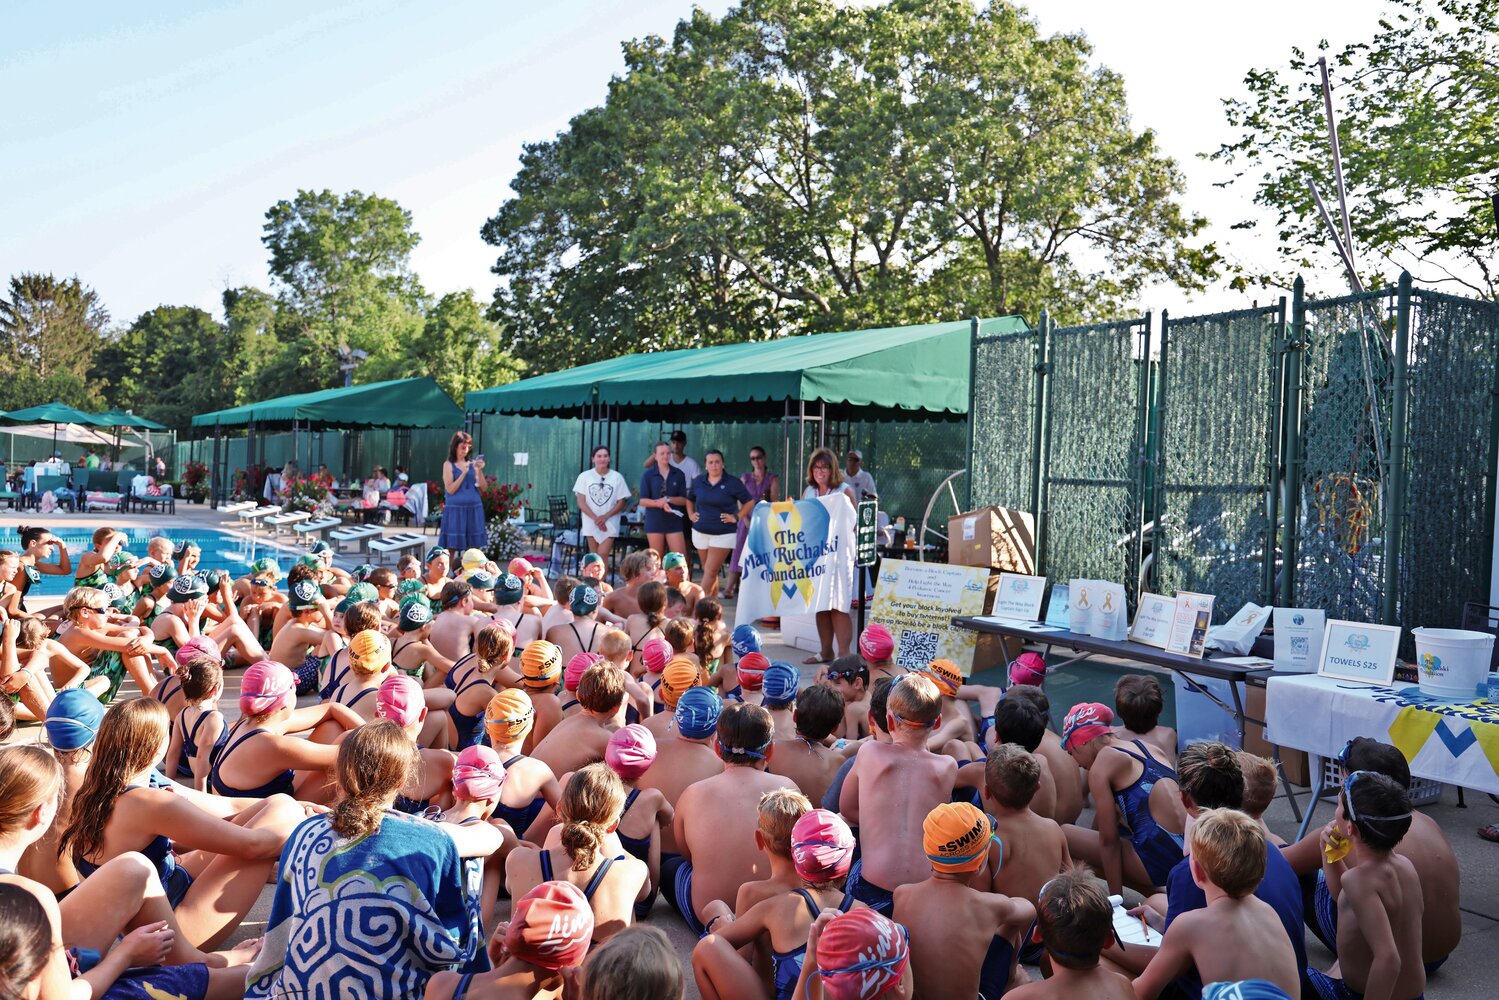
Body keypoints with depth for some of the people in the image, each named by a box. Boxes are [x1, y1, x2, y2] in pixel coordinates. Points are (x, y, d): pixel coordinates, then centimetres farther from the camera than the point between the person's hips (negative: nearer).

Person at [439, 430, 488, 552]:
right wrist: (464, 473, -16)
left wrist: (480, 471, -11)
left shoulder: (473, 464, 7)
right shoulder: (449, 465, -1)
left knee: (473, 548, 4)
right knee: (451, 546, -2)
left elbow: (483, 487, 4)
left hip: (474, 509, 3)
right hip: (455, 509, -3)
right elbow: (450, 490, -10)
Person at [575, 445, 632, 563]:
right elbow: (581, 502, -1)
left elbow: (622, 502, 1)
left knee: (603, 555, -12)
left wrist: (605, 516, -12)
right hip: (591, 523, 1)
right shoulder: (584, 476, 1)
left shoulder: (617, 477, -1)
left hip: (610, 523, -1)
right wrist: (595, 518, -12)